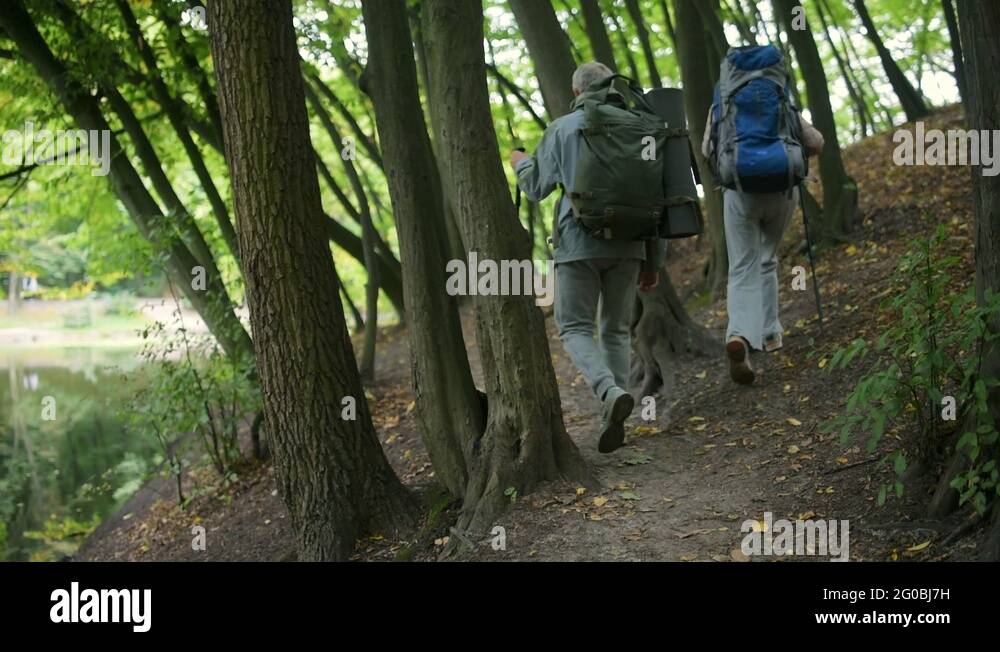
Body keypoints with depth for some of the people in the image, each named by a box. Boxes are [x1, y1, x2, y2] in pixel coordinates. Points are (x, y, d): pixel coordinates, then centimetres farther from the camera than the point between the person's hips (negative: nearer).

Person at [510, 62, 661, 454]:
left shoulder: (562, 129, 2)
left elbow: (536, 188, 5)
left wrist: (520, 163, 29)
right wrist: (652, 260, 14)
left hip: (579, 243, -3)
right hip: (627, 244, 3)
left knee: (576, 329, 4)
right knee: (616, 330, 13)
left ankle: (611, 392, -23)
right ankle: (613, 421, 7)